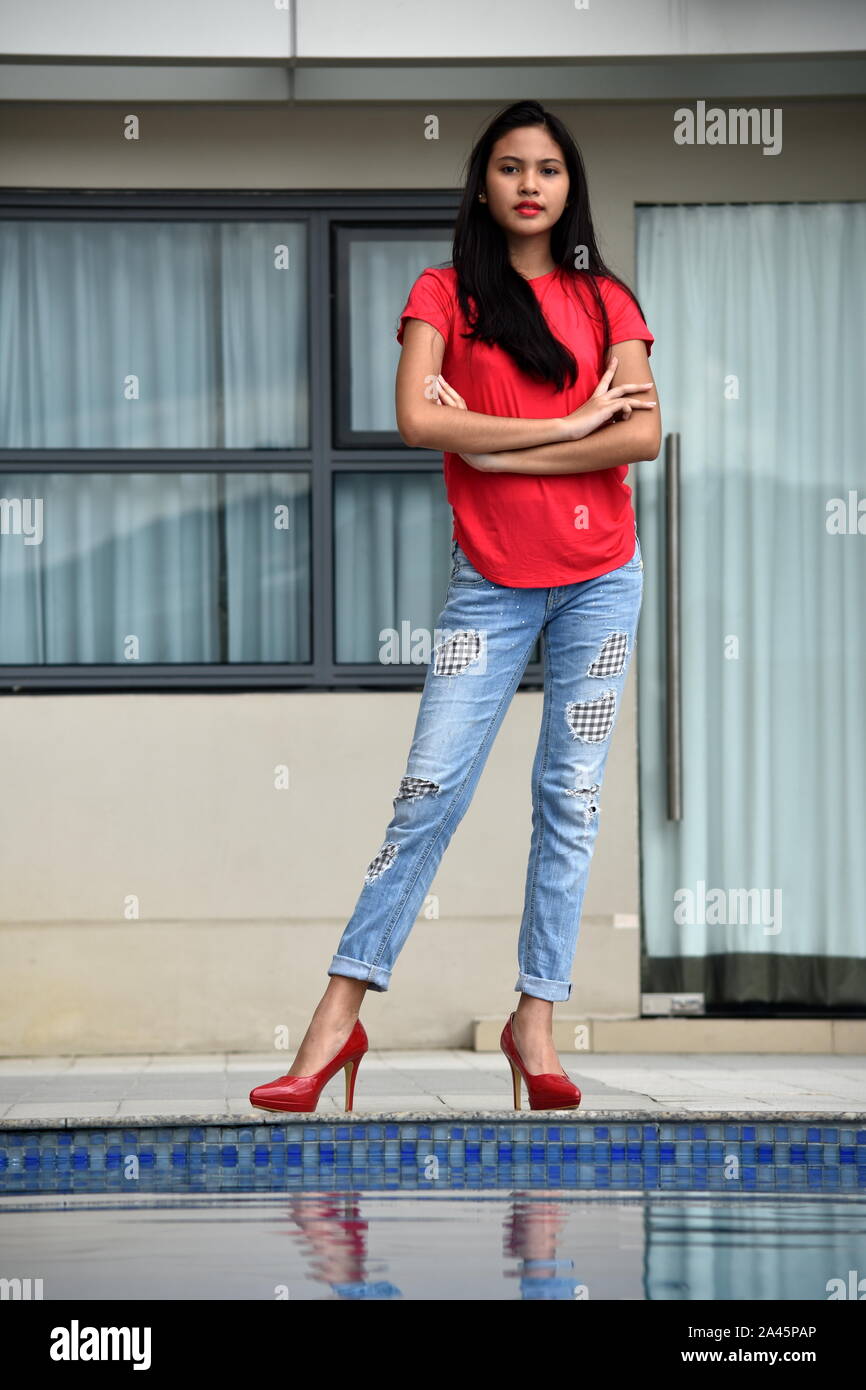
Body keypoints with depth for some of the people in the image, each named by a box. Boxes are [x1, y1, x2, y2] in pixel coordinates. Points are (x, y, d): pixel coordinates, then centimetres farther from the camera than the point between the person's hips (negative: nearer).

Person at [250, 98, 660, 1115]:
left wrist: (497, 447, -12)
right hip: (492, 581, -2)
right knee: (429, 793, -6)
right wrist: (571, 424, -12)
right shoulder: (445, 293, 3)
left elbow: (643, 436, -7)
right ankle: (338, 1019, -5)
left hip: (601, 579, 2)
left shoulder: (605, 300, 7)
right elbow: (417, 421, -14)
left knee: (569, 799, 2)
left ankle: (536, 1019, 7)